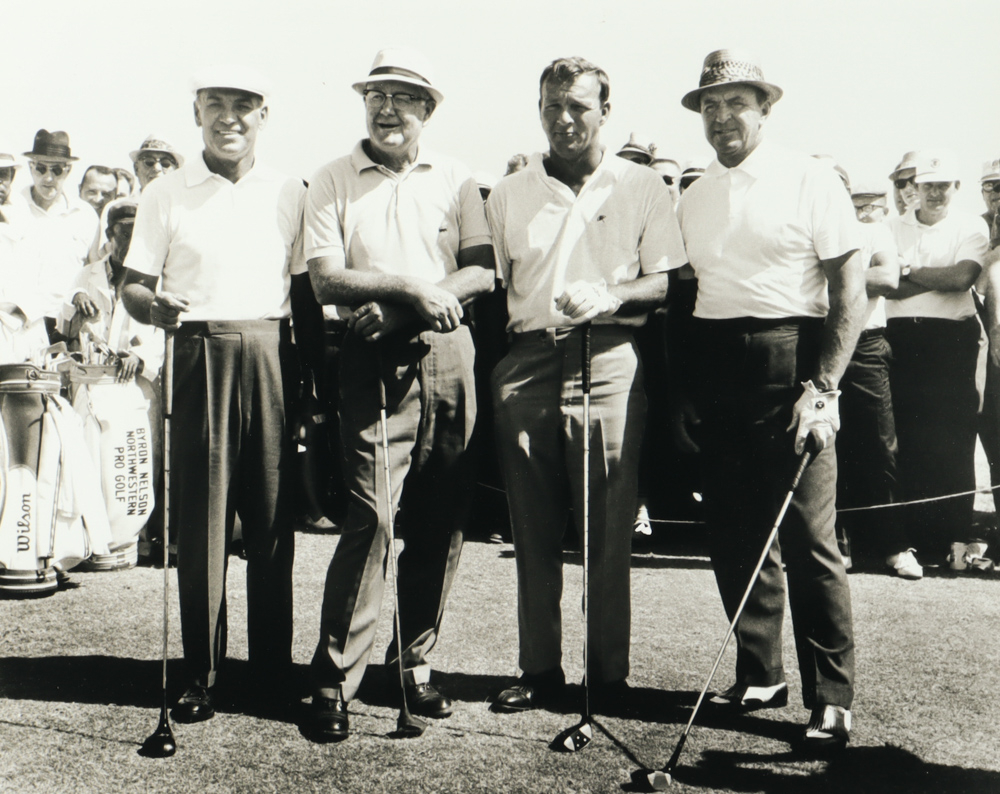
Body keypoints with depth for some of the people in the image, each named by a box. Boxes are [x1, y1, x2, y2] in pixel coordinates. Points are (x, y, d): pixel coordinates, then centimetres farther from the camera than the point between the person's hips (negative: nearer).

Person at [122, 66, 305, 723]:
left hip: (273, 355, 1)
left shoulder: (290, 193, 12)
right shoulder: (167, 195, 8)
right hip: (199, 355, -1)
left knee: (274, 519, 3)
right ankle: (202, 673, 11)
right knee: (201, 519, 0)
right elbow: (134, 285, 6)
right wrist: (154, 309, -17)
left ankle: (274, 669, 15)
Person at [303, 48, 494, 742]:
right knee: (372, 513, -13)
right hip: (375, 364, -2)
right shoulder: (332, 182, 8)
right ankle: (334, 678, -3)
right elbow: (326, 281, -3)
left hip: (448, 356, 3)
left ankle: (415, 661, 21)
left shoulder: (455, 179, 12)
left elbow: (483, 272, 1)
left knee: (442, 520, 5)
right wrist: (410, 286, -14)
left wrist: (392, 307, -11)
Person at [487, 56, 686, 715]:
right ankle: (539, 670, 14)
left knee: (608, 529, -2)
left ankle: (610, 674, 9)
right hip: (528, 361, 3)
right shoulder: (510, 195, 17)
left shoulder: (643, 187, 10)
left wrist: (610, 295, -14)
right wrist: (488, 373, 7)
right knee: (534, 530, 4)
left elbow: (666, 282, 4)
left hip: (609, 361, -2)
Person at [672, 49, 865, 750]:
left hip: (790, 359, -5)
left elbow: (850, 289, -5)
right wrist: (685, 393, 10)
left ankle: (831, 698, 6)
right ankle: (760, 677, 23)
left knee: (808, 539, -6)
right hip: (713, 370, 5)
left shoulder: (809, 179, -1)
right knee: (734, 536, 9)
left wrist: (823, 386, -13)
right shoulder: (694, 199, 15)